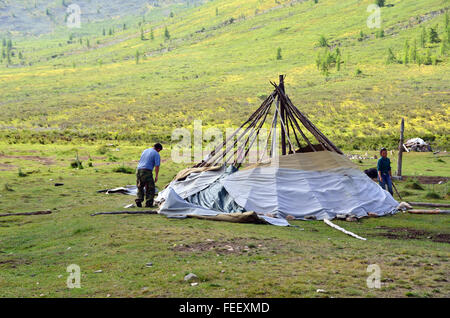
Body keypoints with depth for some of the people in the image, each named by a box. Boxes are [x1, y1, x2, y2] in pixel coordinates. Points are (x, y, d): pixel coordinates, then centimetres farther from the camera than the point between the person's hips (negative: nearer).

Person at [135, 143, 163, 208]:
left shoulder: (145, 151, 21)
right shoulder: (156, 154, 0)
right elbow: (157, 166, -9)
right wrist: (156, 176, -6)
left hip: (139, 170, 6)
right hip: (147, 171, -6)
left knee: (140, 187, 19)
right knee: (150, 188, 5)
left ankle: (139, 201, 5)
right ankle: (148, 203, 0)